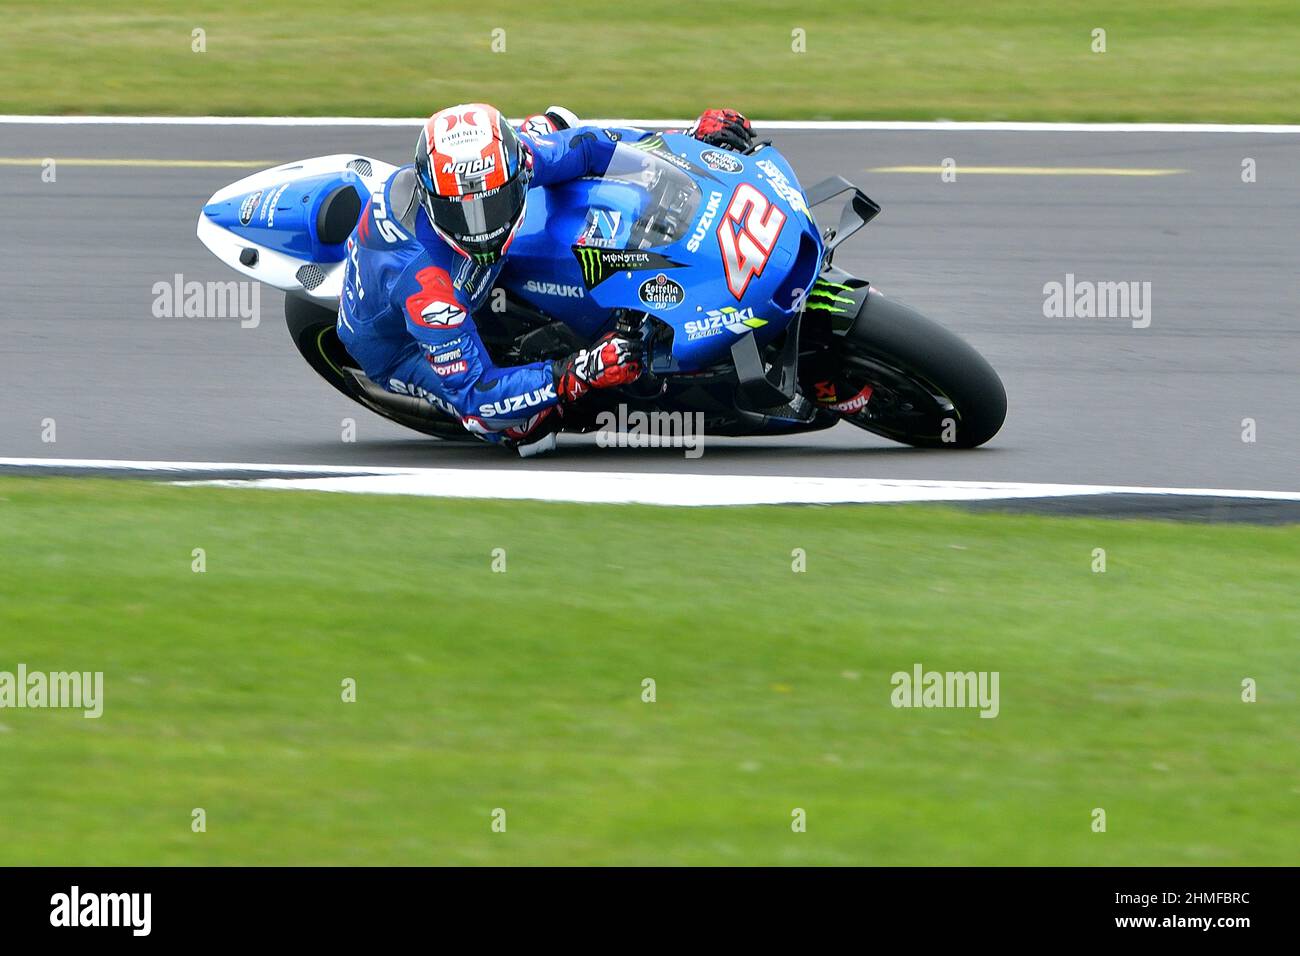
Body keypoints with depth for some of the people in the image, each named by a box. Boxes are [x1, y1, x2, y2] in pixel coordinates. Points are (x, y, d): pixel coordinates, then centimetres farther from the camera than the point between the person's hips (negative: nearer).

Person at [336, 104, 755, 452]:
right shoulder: (420, 279, -47)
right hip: (401, 348, -6)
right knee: (532, 422, -27)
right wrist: (577, 375, -53)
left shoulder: (511, 159, -30)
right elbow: (473, 395, -43)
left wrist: (695, 139, -20)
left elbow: (586, 147, -11)